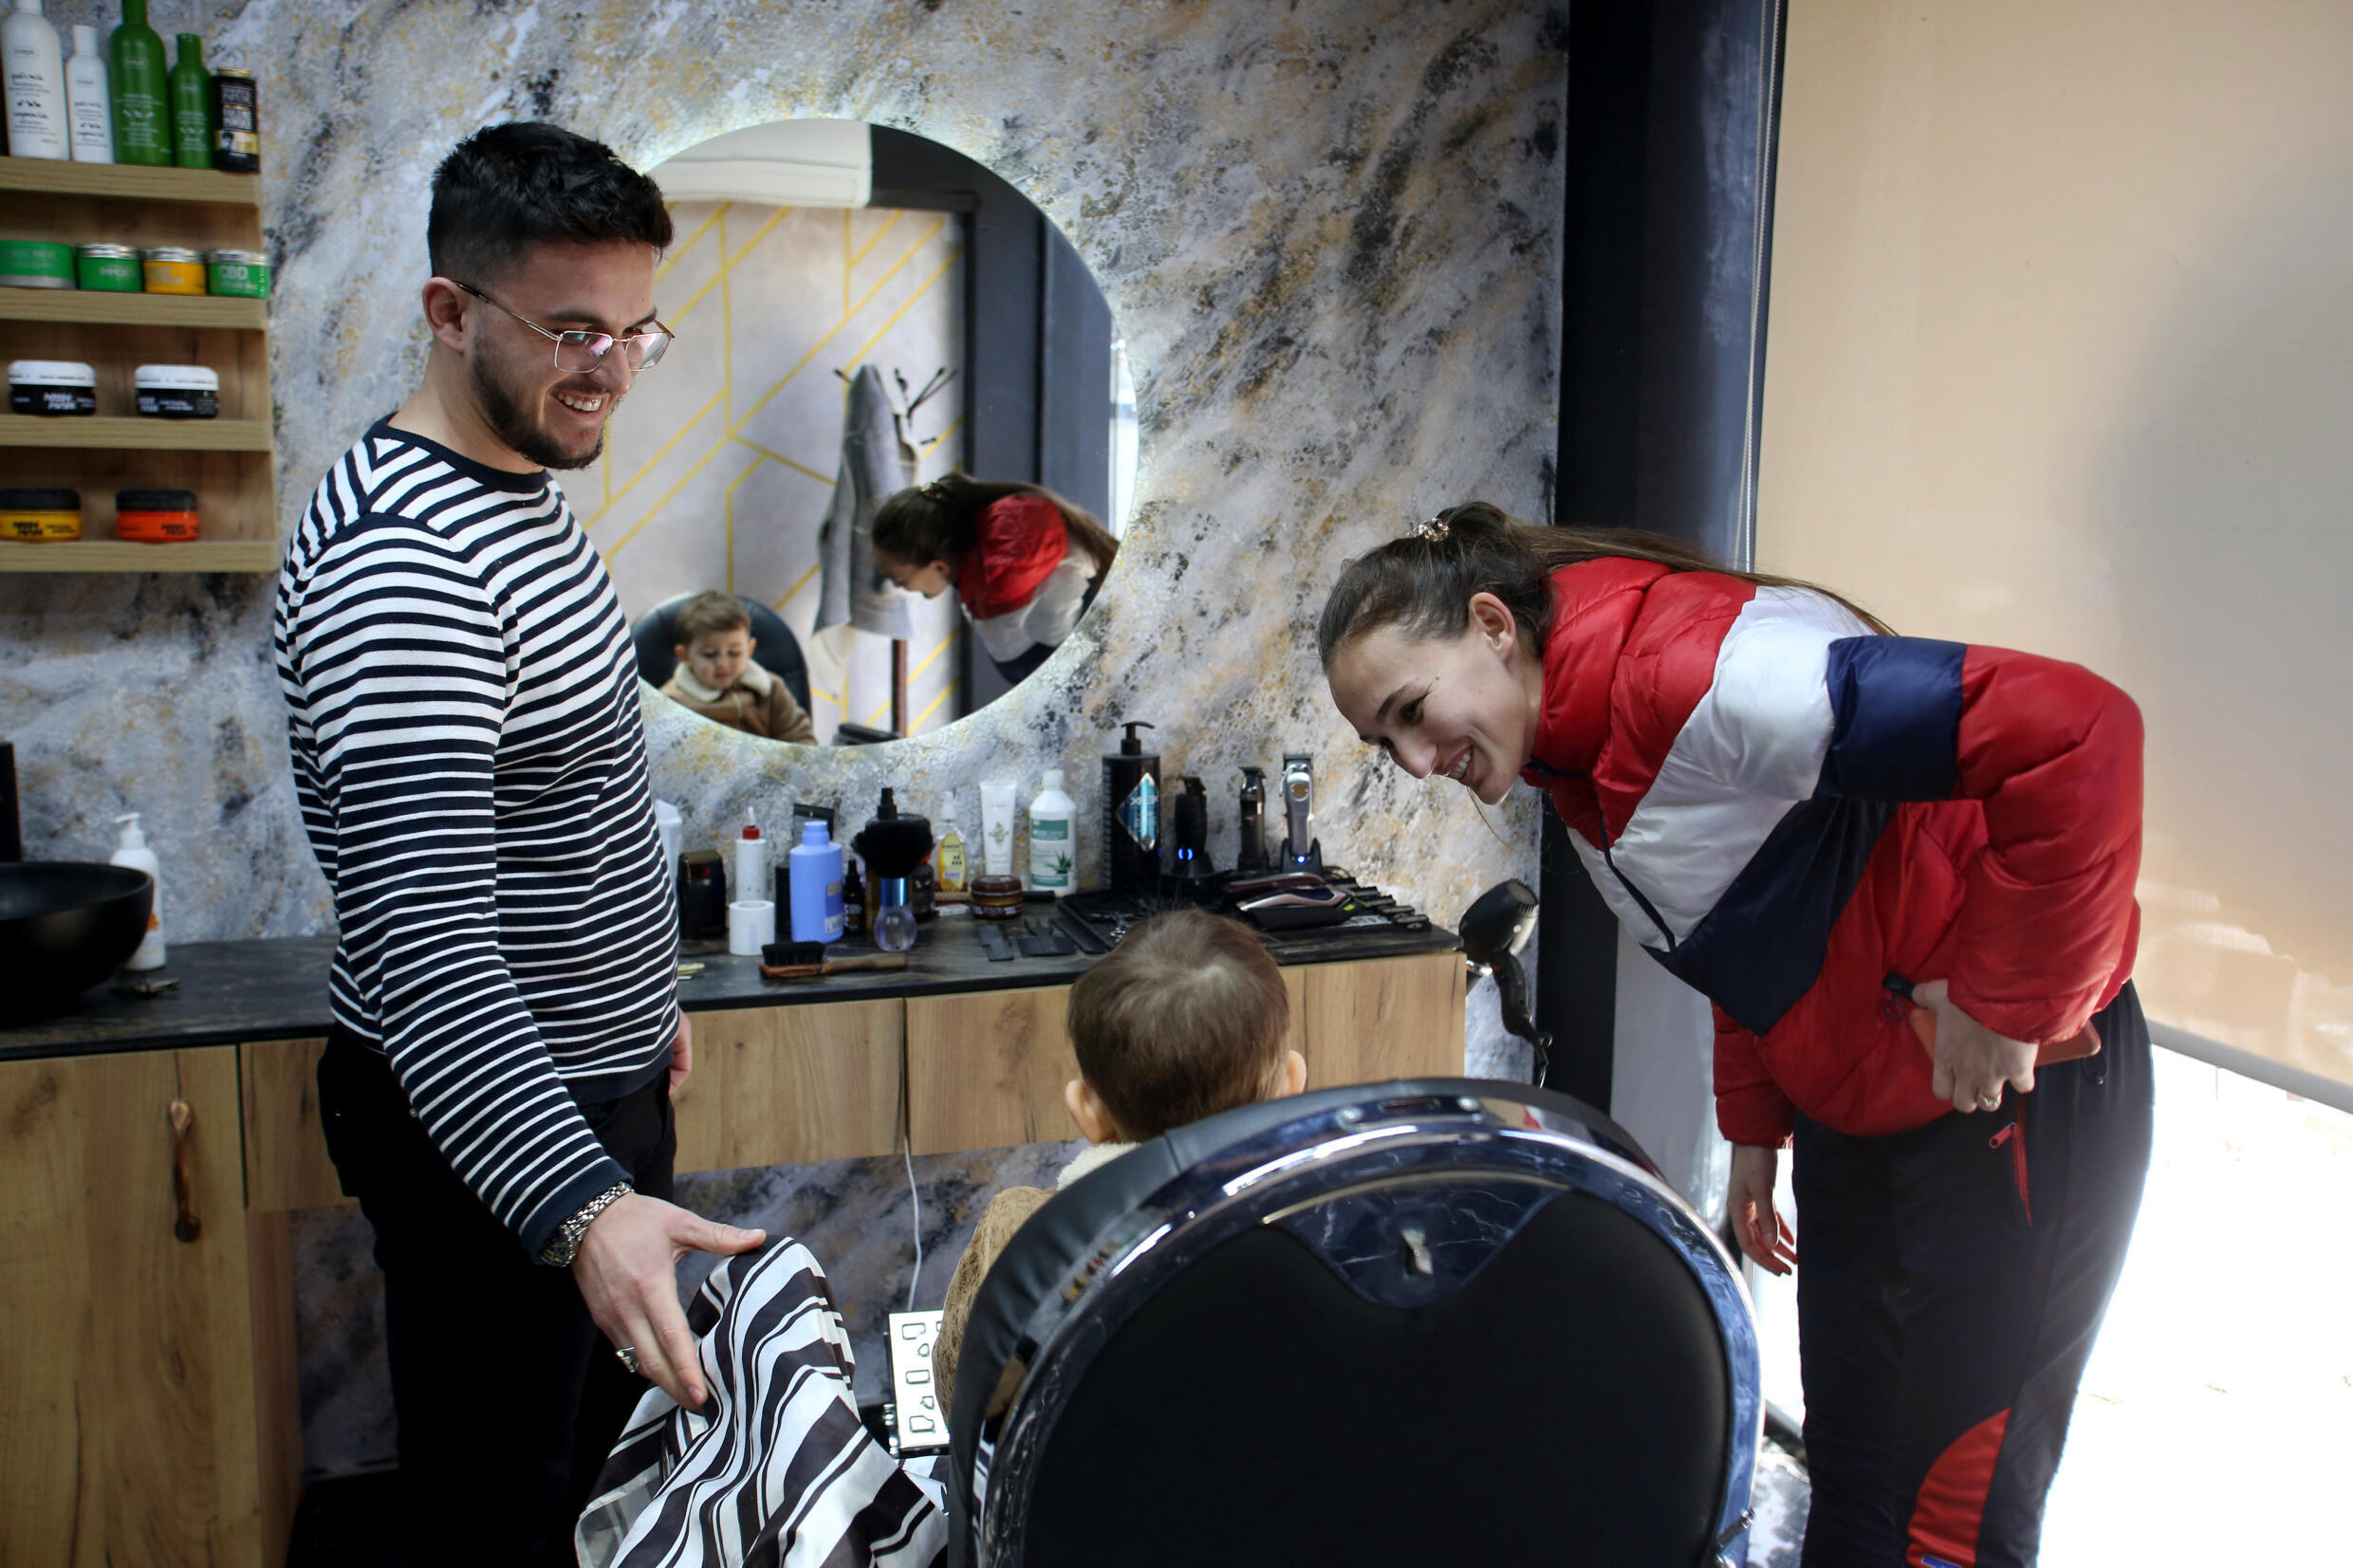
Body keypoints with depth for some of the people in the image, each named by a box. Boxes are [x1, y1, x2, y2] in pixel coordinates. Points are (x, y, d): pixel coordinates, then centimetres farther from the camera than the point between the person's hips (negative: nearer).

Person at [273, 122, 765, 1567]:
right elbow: (425, 938, -36)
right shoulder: (400, 558, -27)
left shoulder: (528, 487, 5)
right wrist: (578, 1207, -46)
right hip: (492, 1123, -9)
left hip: (598, 1077, 10)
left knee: (586, 1441, 25)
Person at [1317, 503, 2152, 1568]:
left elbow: (2074, 731, -34)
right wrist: (1754, 1126, 15)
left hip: (2007, 1078, -9)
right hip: (1851, 1105, 9)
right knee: (1847, 1479, 17)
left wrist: (2001, 1004, -26)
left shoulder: (1705, 672, -28)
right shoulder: (1566, 750, 3)